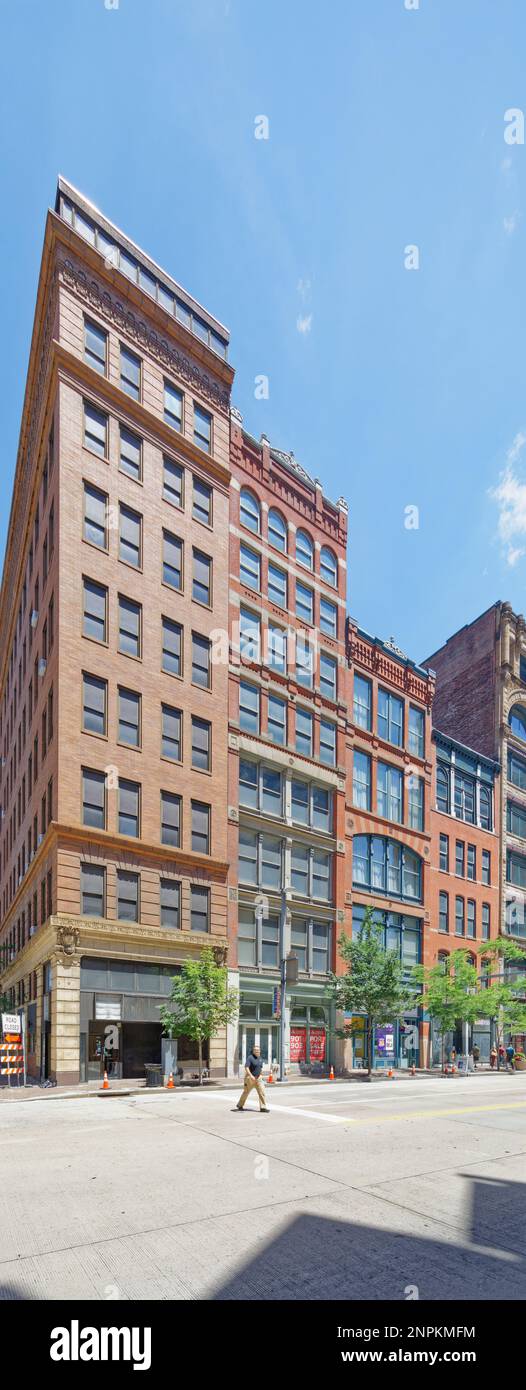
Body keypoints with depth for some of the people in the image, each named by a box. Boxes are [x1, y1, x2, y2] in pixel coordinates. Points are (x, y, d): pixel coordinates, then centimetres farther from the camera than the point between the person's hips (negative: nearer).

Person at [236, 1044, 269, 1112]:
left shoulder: (260, 1058, 7)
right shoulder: (250, 1057, -16)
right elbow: (246, 1067, -23)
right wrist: (251, 1075, -31)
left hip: (258, 1078, 6)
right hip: (250, 1078, -6)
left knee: (262, 1092, -8)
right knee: (246, 1092, 9)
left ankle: (263, 1107, -8)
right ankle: (240, 1105, 30)